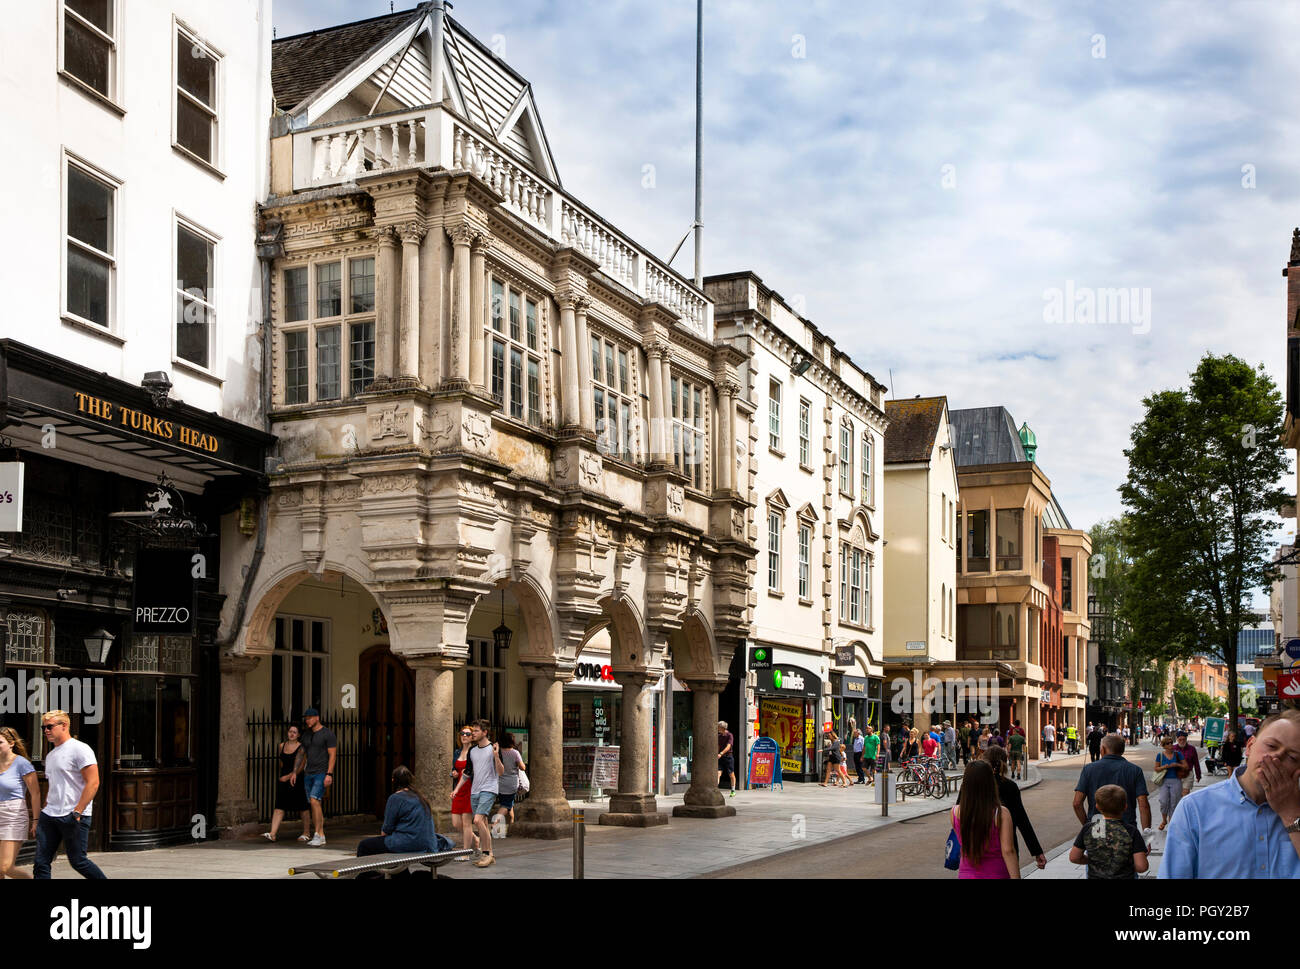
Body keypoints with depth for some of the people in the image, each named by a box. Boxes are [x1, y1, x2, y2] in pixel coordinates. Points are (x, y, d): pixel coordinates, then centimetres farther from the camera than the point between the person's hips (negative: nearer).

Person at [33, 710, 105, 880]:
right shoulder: (50, 755, 19)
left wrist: (77, 812, -20)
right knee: (41, 862, 0)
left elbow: (93, 783, -15)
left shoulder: (80, 749, -7)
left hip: (74, 817, -8)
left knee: (78, 862, -3)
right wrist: (43, 815, 19)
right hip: (49, 815, 8)